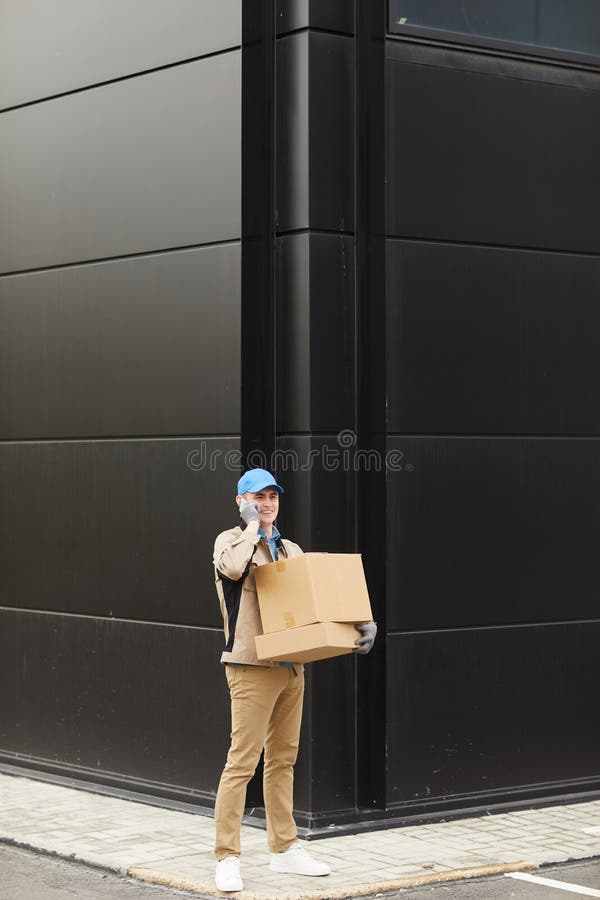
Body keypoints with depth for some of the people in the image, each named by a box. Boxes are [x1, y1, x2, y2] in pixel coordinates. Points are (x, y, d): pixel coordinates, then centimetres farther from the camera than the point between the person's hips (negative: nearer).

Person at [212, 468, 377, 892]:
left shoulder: (291, 550, 18)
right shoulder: (231, 541, -2)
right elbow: (232, 568, -27)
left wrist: (361, 622, -1)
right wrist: (251, 526, -12)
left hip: (292, 666, 7)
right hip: (252, 667, -7)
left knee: (283, 760, 13)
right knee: (242, 761, -9)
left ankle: (285, 848, 22)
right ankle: (227, 857, -5)